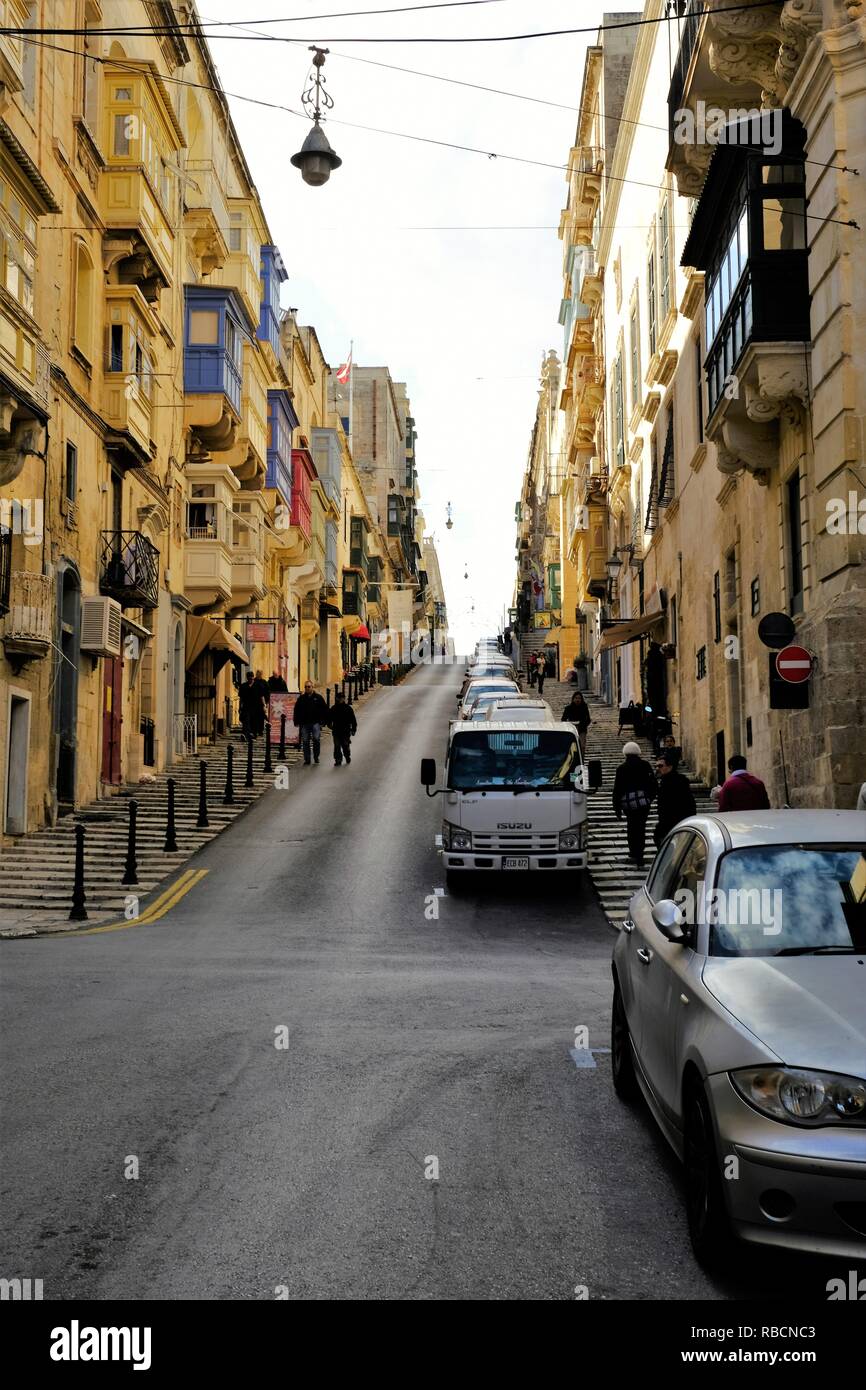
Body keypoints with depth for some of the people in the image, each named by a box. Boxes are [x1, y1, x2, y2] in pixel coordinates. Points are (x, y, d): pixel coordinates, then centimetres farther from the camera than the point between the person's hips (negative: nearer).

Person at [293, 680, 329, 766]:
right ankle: (307, 760, 10)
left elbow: (324, 710, 5)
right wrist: (297, 722, 4)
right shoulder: (301, 698, 10)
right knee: (305, 742, 3)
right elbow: (296, 711, 12)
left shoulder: (318, 697, 5)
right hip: (304, 723, 2)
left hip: (315, 723, -2)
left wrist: (324, 721, -2)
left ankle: (316, 756, 5)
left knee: (316, 739, -14)